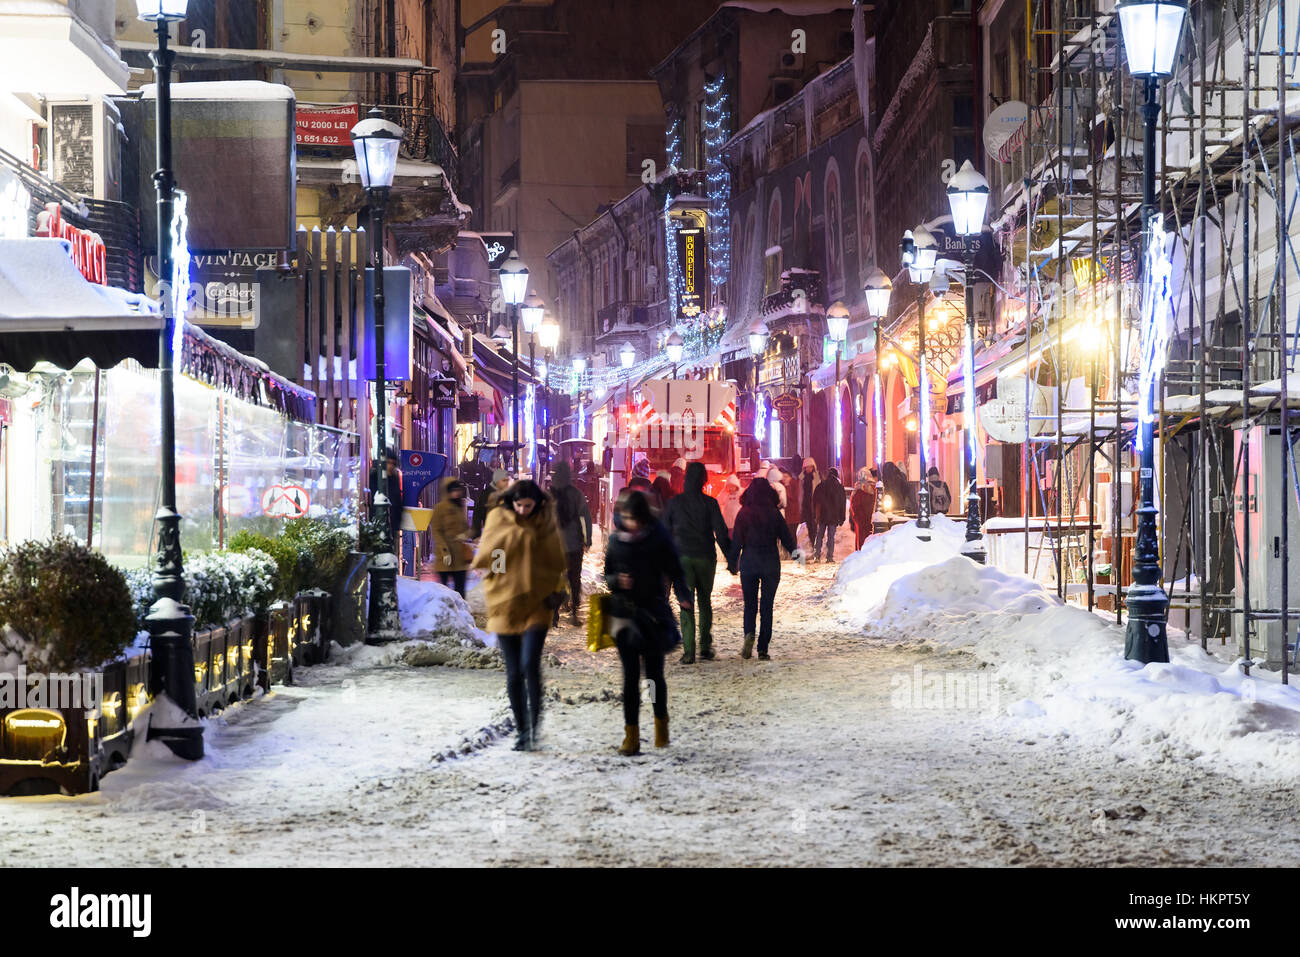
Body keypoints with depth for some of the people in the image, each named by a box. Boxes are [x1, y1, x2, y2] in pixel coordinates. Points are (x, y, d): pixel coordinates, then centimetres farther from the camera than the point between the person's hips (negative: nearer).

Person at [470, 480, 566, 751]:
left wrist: (552, 591, -1)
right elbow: (486, 554, -12)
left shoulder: (545, 520, 4)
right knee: (514, 673, 3)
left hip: (536, 604, 0)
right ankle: (522, 731, 15)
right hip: (505, 604, 1)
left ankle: (533, 725, -10)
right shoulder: (497, 518, 0)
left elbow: (555, 559, 12)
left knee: (530, 664, -18)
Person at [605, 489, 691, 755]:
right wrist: (616, 581, -12)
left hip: (653, 612, -1)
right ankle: (631, 735, 2)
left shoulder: (659, 537, -2)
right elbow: (606, 575, 12)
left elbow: (674, 571, -3)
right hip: (623, 613, 1)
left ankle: (661, 724, 26)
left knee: (655, 673, 2)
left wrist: (683, 597, -20)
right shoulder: (616, 540, 5)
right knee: (630, 675, -1)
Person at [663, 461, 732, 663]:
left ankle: (688, 651, -11)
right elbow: (721, 532, -5)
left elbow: (665, 531, 5)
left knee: (686, 604, -1)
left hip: (682, 557, 0)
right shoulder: (710, 503, -5)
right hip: (705, 558, 0)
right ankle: (705, 647, 16)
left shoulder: (675, 503, 0)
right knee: (705, 601, 16)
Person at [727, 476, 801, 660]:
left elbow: (736, 540, -2)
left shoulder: (744, 513, -4)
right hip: (770, 562, 0)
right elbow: (785, 535, 1)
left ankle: (749, 634, -17)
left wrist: (732, 563, 7)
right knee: (766, 607, 6)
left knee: (750, 604, 11)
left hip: (749, 562, 0)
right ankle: (763, 649, 1)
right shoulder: (774, 513, -4)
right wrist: (795, 552, 16)